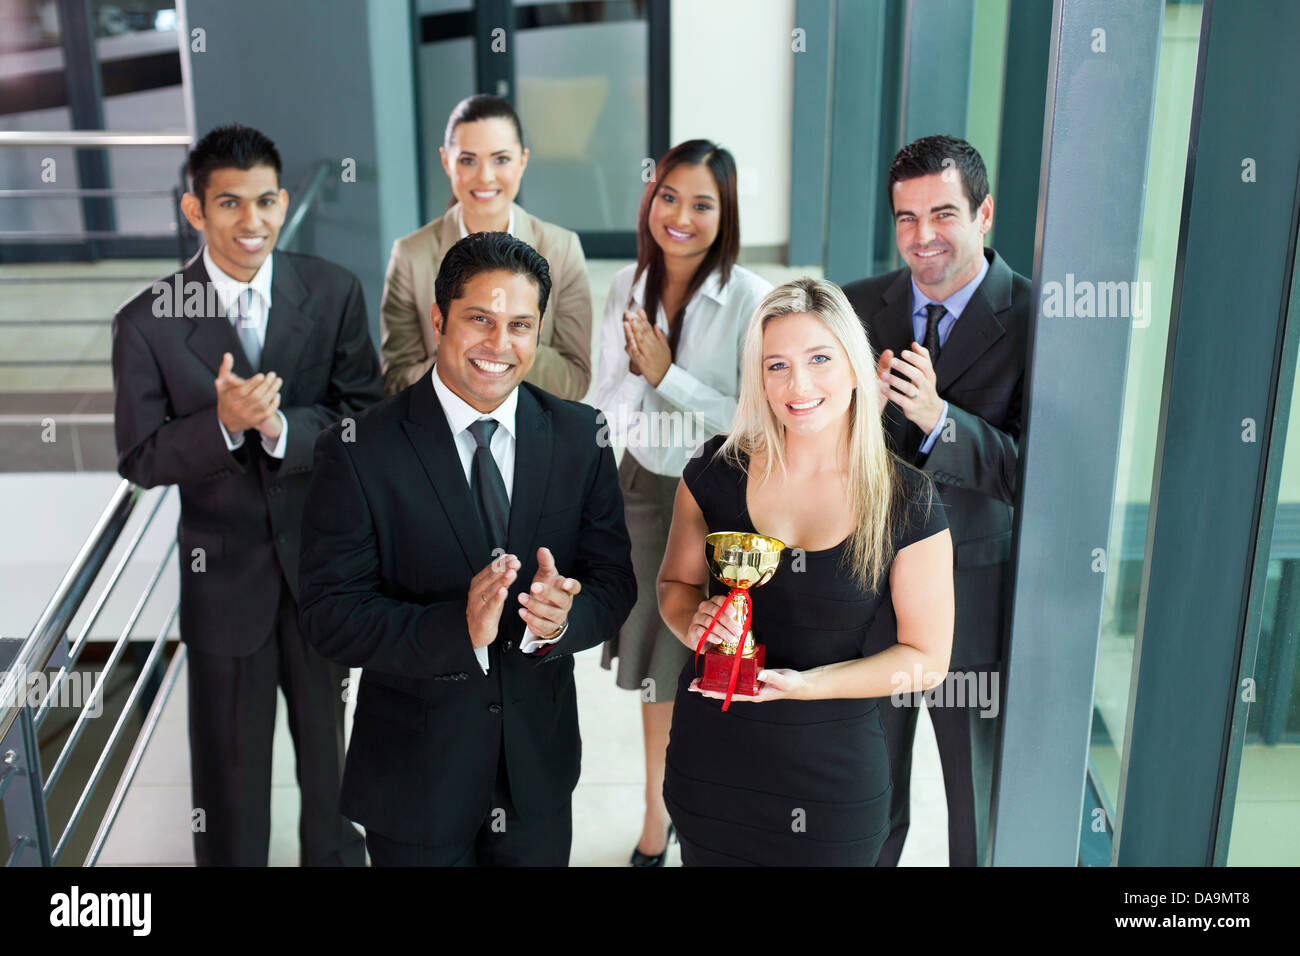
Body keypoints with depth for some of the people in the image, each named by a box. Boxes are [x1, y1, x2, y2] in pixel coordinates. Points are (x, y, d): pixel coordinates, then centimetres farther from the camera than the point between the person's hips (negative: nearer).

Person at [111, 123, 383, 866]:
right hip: (223, 571, -2)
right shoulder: (148, 322, -12)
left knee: (331, 738, 23)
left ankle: (338, 853, 47)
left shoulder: (334, 292, -8)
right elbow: (141, 459, -9)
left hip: (327, 554, 2)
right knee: (230, 757, 15)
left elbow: (365, 415, -8)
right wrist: (222, 423, -27)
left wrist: (282, 426, -27)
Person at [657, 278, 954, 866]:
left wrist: (807, 684, -19)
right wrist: (693, 622, -13)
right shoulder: (716, 471, -5)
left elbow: (927, 656, -7)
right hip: (711, 759, 2)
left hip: (833, 769, -2)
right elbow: (676, 581, 10)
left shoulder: (907, 503, -12)